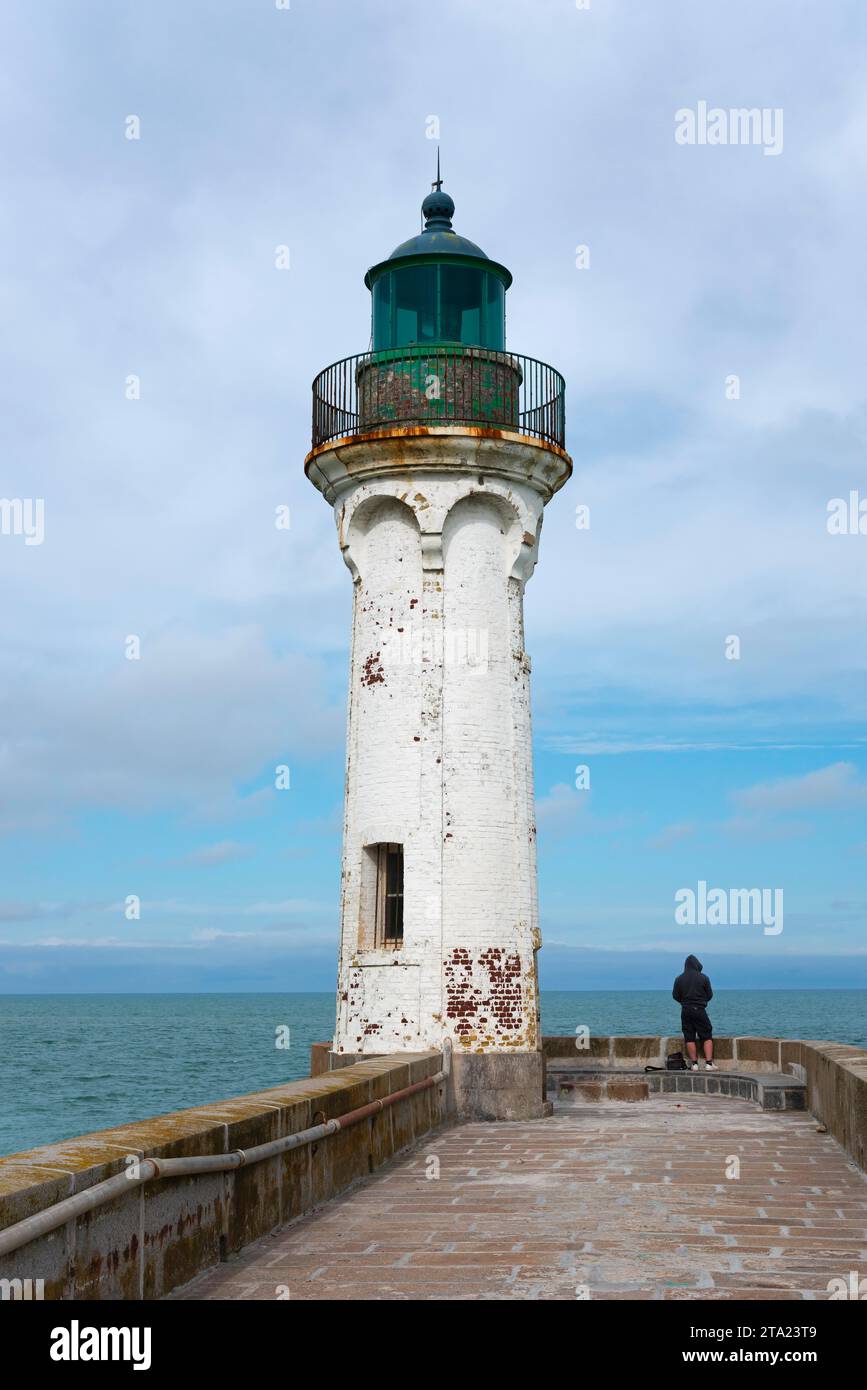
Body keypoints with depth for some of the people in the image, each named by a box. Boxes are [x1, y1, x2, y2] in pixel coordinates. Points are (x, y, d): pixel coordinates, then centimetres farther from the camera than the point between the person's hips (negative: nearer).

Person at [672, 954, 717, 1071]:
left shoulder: (679, 979, 0)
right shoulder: (703, 978, -4)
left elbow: (675, 995, 5)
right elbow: (710, 995, 3)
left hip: (685, 1011, 2)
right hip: (700, 1010, -2)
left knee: (689, 1038, 7)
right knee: (707, 1037, 4)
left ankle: (694, 1064, 5)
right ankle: (709, 1063, -5)